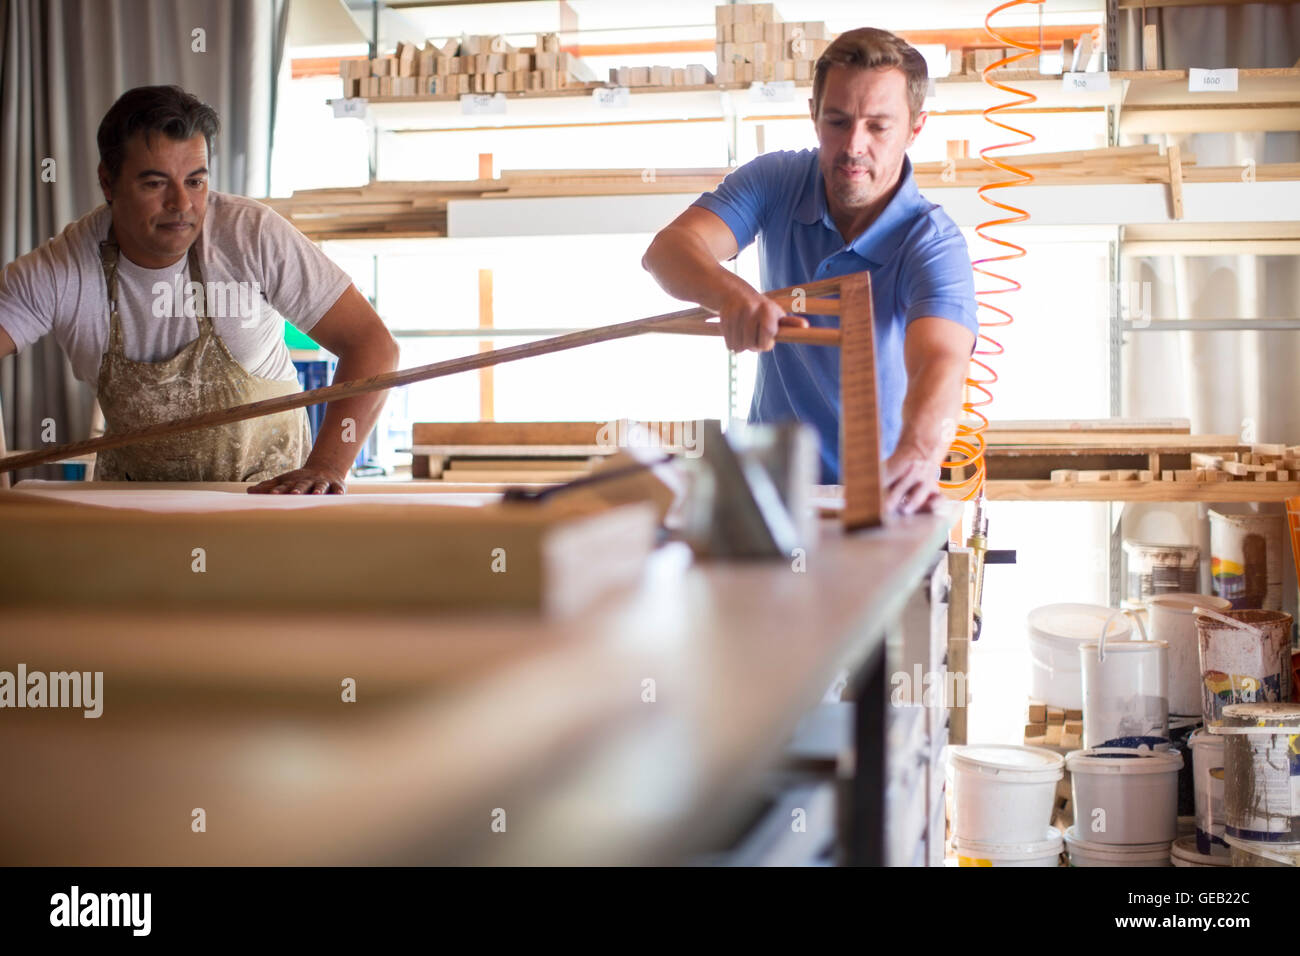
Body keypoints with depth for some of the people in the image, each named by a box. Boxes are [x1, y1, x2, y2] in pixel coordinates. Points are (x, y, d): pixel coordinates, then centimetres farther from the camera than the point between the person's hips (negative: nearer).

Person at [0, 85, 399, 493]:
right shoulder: (55, 272, -16)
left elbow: (373, 344, -21)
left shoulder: (254, 234, -19)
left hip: (266, 485, -1)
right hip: (135, 485, 2)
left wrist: (325, 467, -33)